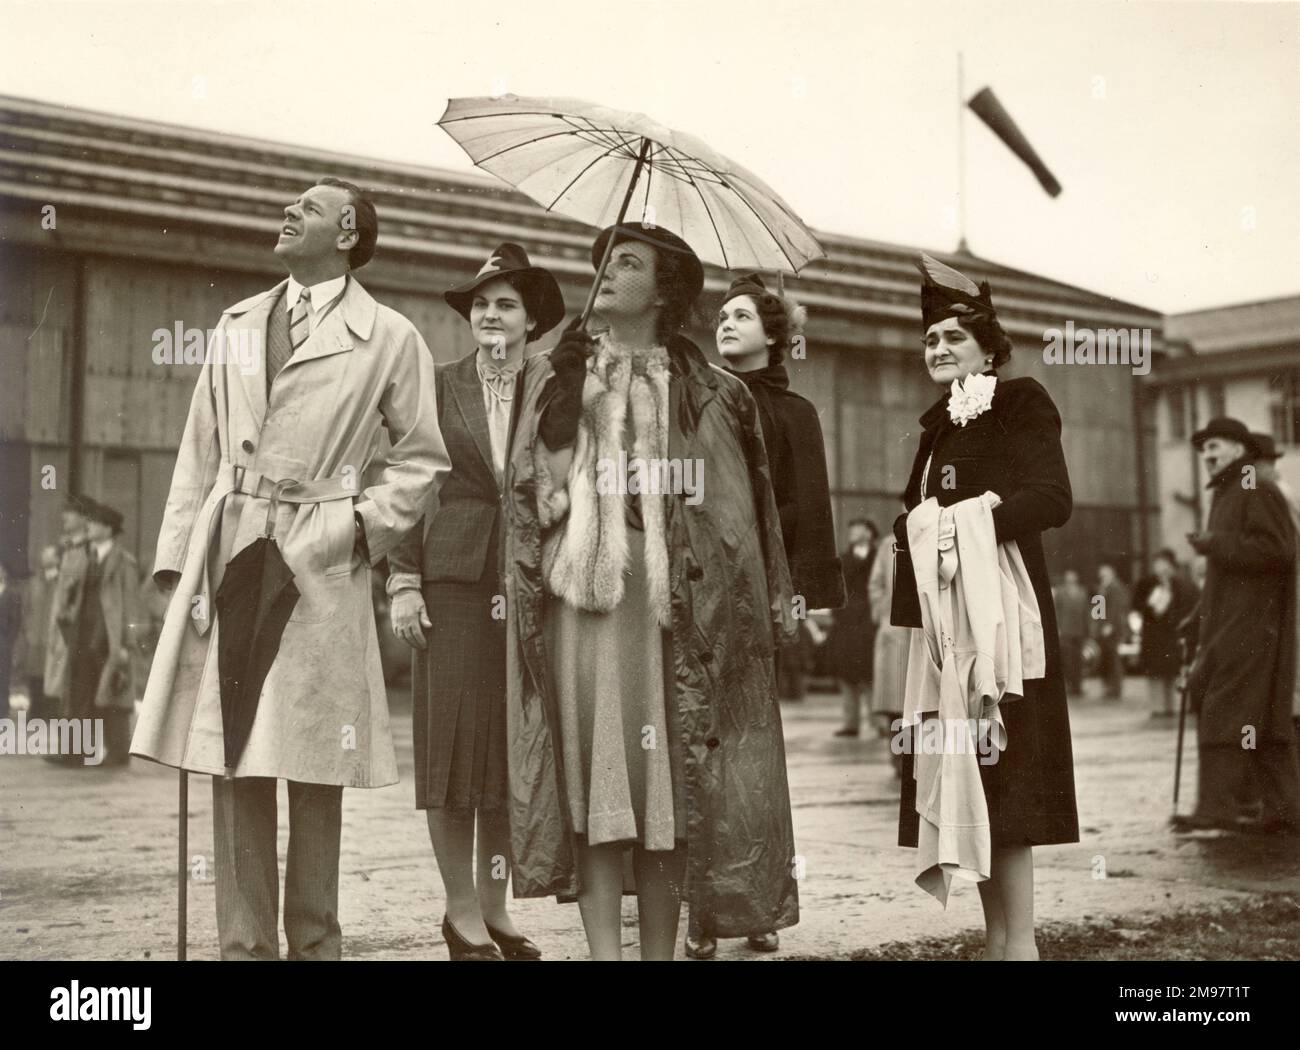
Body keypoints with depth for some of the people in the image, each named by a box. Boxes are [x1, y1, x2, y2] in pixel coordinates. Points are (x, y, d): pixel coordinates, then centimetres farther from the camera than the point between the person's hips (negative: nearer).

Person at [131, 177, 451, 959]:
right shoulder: (237, 324, 16)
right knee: (233, 763, 5)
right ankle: (245, 942, 14)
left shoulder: (390, 337, 4)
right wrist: (179, 557, 7)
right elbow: (201, 452, 14)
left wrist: (362, 525, -6)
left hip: (320, 562, -4)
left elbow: (423, 459, 6)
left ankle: (315, 942, 14)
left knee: (314, 764, 1)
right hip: (227, 548, 4)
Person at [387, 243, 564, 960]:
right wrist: (403, 582, -6)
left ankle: (495, 905, 15)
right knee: (453, 742, -1)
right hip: (454, 580, -1)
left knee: (515, 745, 5)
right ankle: (461, 910, 8)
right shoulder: (439, 385, 7)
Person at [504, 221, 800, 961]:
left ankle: (660, 949, 6)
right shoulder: (557, 377, 16)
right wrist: (527, 577, 3)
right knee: (593, 773, -5)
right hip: (579, 593, 1)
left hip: (667, 599, 0)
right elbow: (525, 490, 13)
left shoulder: (708, 393, 12)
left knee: (669, 780, -1)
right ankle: (604, 948, -3)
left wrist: (775, 599, 3)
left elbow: (738, 510, 9)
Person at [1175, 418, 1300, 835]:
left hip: (1254, 624, -10)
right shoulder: (1224, 496, 23)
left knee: (1228, 714, -14)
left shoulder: (1257, 491, -7)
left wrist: (1216, 545, -17)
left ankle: (1217, 806, -16)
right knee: (1265, 720, 9)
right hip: (1229, 627, 10)